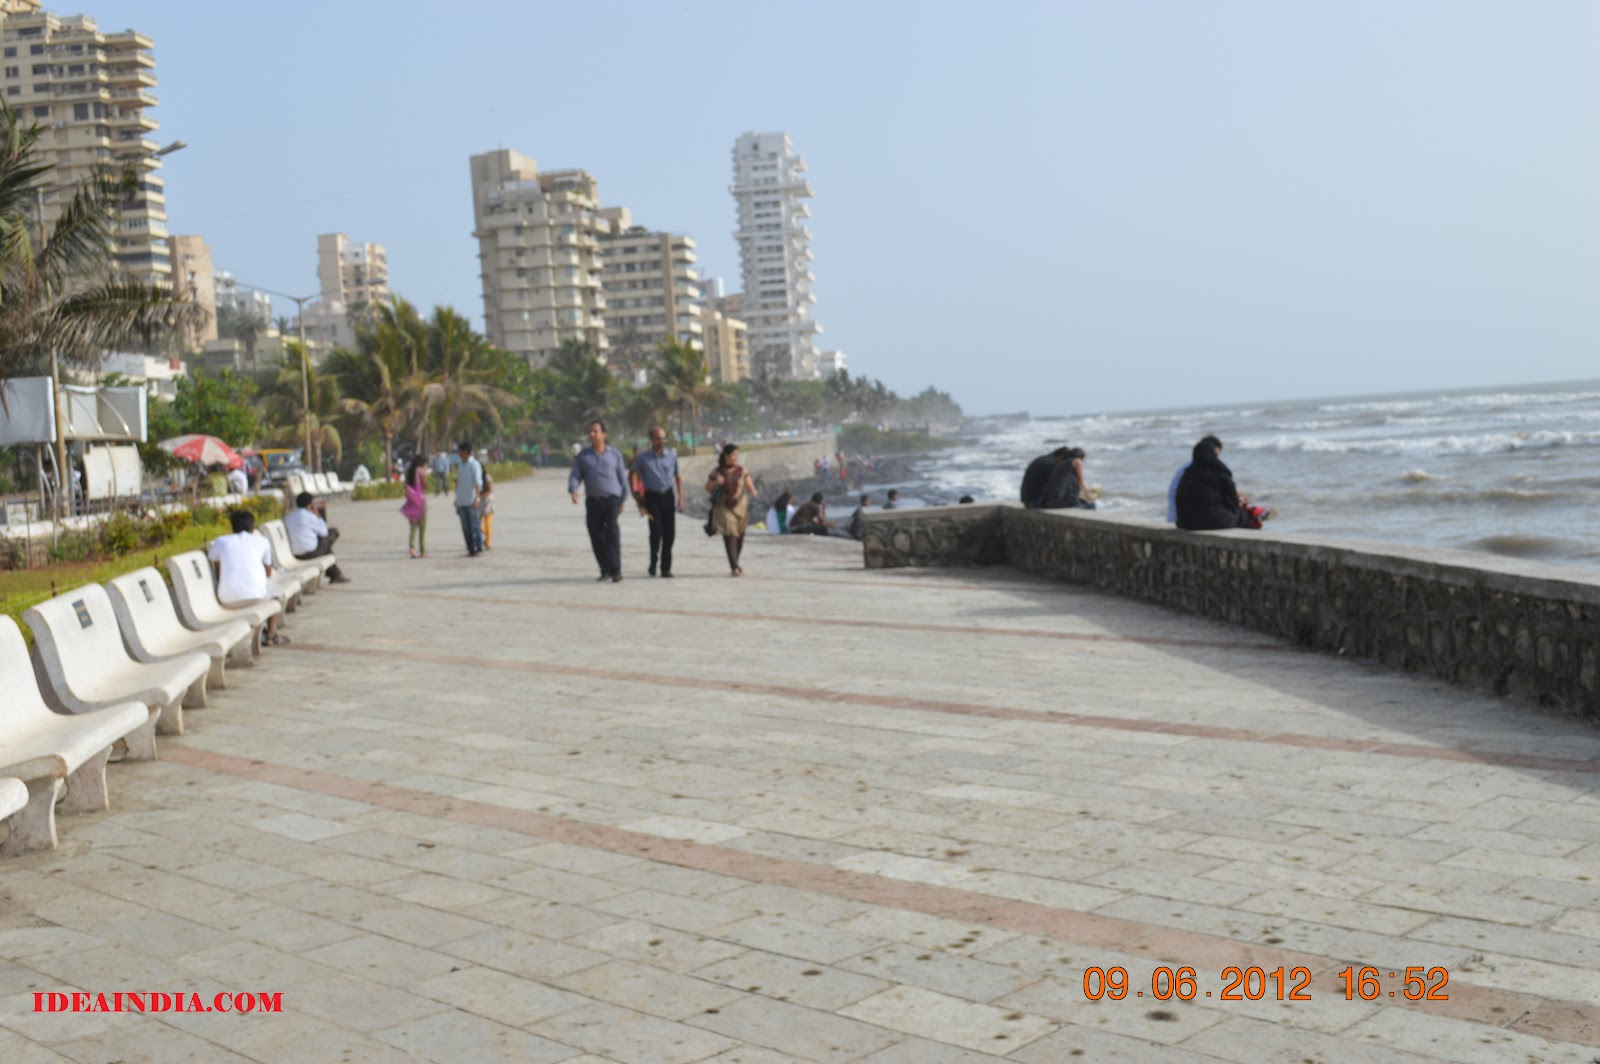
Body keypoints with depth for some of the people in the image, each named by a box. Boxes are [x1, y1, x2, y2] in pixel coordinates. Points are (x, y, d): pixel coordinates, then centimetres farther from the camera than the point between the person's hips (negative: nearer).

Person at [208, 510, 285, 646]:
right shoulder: (262, 541, 14)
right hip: (256, 595, -1)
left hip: (228, 601, 1)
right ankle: (272, 633, 30)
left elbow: (218, 574, 19)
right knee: (273, 584, 33)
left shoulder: (220, 541, 15)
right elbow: (268, 574, 23)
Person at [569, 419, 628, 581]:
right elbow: (575, 476, 0)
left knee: (612, 533, -18)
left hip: (612, 500, -2)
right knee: (596, 537, 4)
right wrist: (573, 491, -19)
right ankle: (605, 569, 23)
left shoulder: (614, 454, 5)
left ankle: (616, 571, -21)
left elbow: (623, 478, 10)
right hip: (593, 502, 2)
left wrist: (623, 500, 7)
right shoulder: (583, 455, 7)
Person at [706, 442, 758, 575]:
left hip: (740, 506, 2)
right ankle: (734, 567, -17)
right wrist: (716, 482, -13)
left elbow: (750, 486, 1)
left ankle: (735, 565, 27)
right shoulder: (717, 472, 1)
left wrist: (753, 492, -22)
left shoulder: (742, 470, 4)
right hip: (724, 508, -2)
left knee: (739, 537, 8)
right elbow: (708, 488, 7)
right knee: (729, 536, -13)